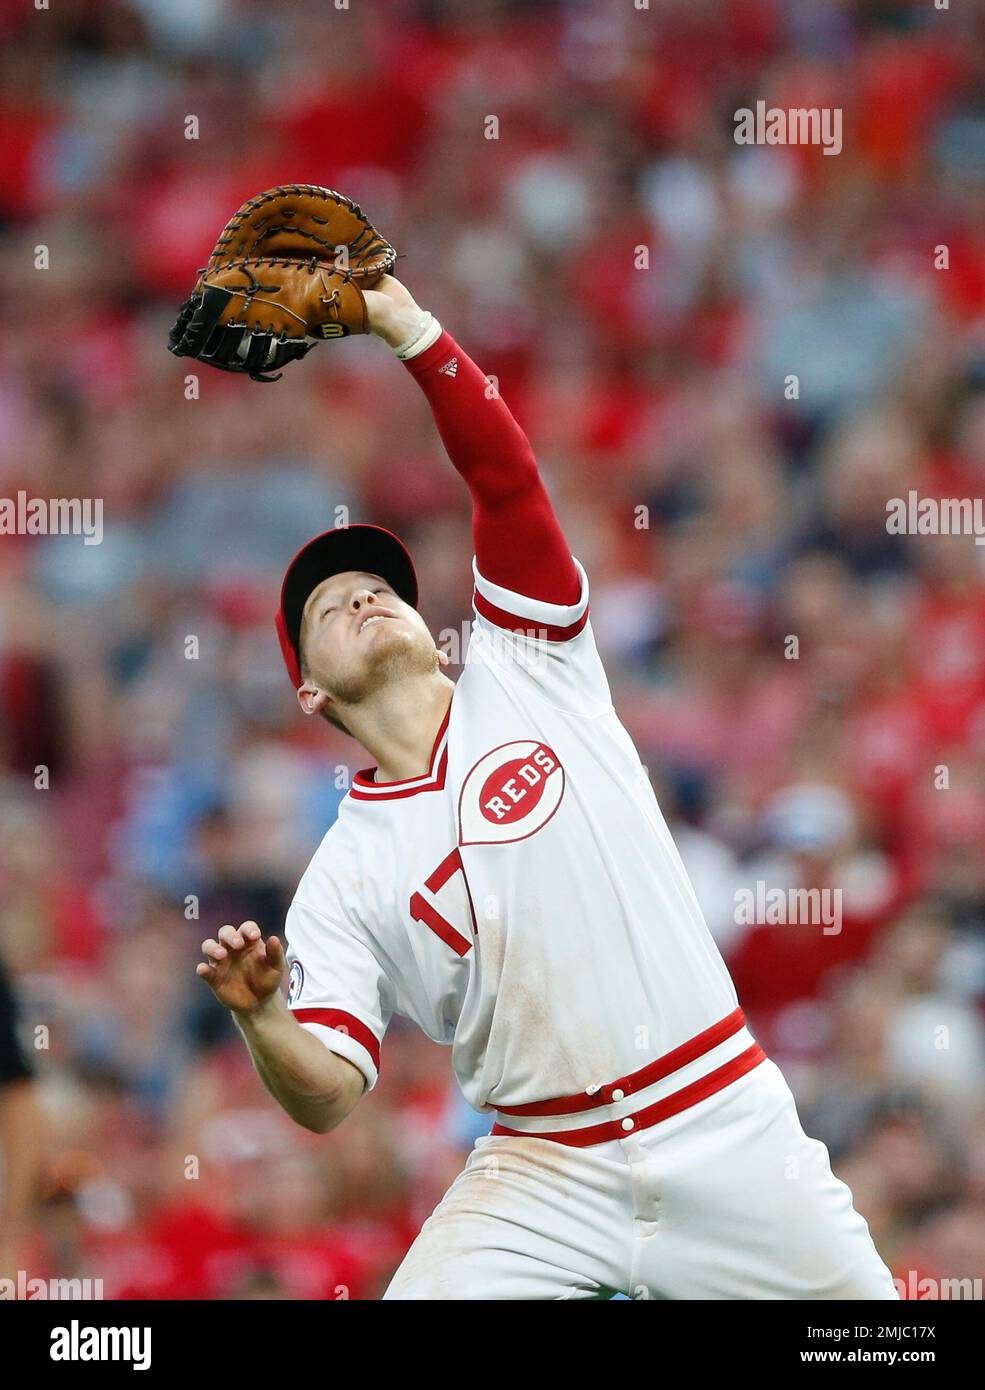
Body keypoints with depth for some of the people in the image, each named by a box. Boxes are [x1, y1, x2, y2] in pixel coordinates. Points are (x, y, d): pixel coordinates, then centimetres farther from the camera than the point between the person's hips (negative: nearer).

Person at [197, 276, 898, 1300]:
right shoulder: (341, 877, 4)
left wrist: (402, 323, -16)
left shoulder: (524, 675, 6)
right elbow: (324, 1098, -4)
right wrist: (262, 1019, -24)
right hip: (544, 1177, 0)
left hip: (725, 1135, 0)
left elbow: (507, 477, -6)